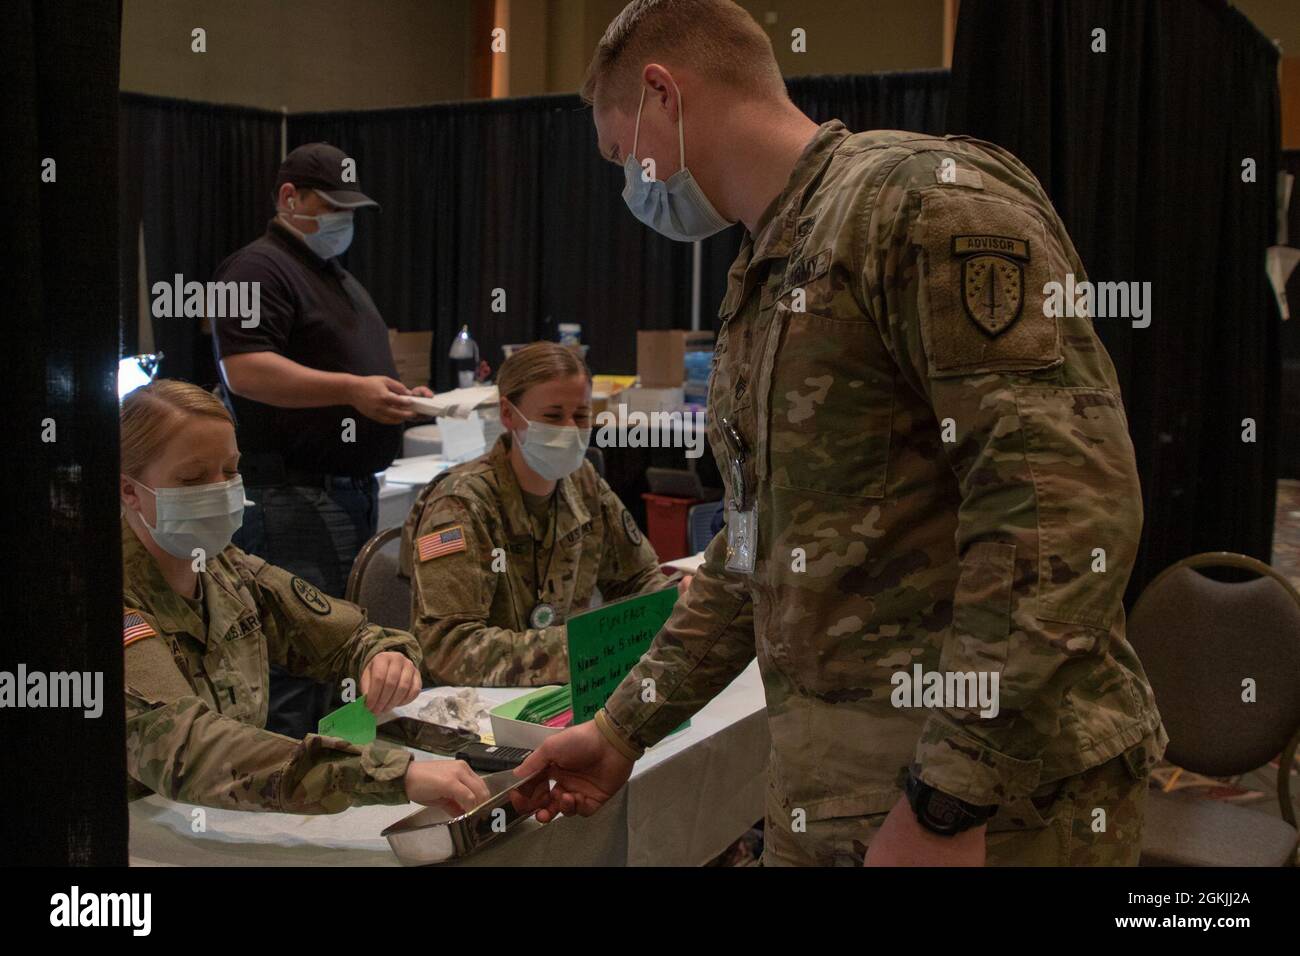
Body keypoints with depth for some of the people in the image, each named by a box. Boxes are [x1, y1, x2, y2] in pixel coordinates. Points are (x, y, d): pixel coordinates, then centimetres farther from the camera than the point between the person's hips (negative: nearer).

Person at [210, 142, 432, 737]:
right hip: (295, 494, -10)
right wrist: (352, 389, -25)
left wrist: (403, 396, 14)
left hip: (356, 488, 10)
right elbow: (245, 370, -21)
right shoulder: (259, 270, -8)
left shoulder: (340, 279, 24)